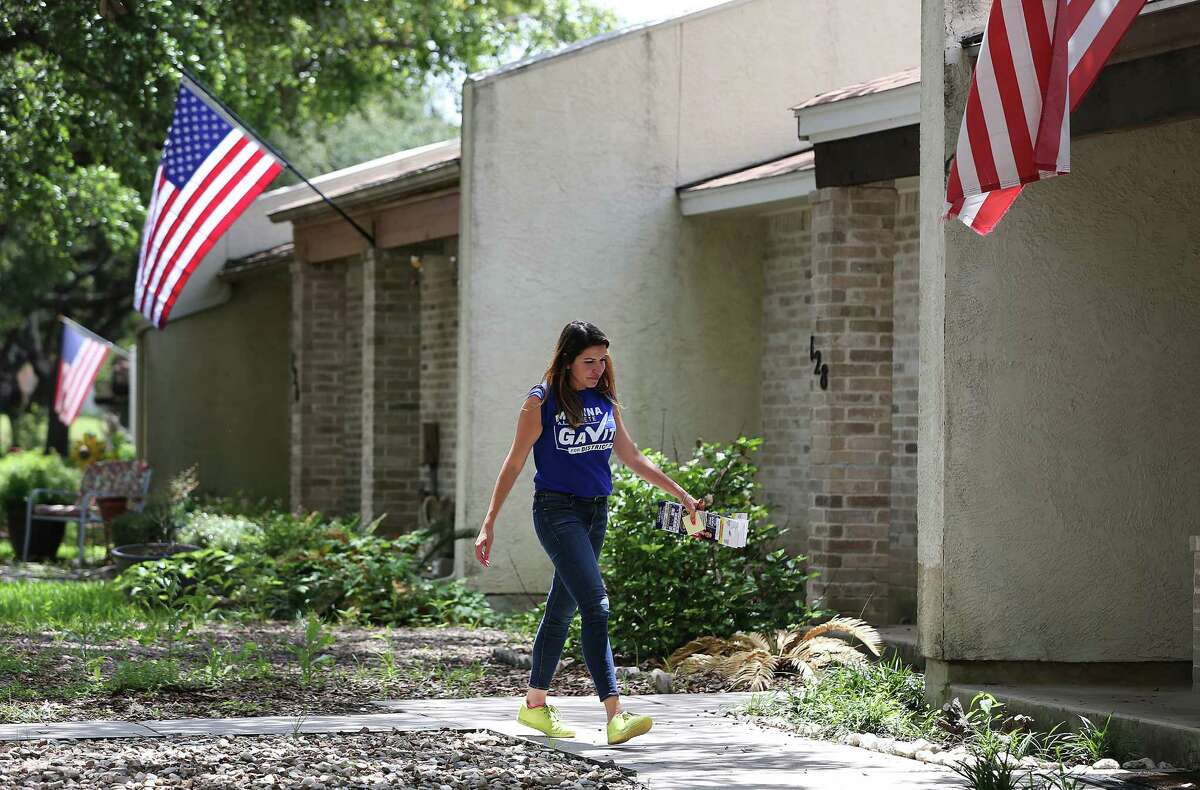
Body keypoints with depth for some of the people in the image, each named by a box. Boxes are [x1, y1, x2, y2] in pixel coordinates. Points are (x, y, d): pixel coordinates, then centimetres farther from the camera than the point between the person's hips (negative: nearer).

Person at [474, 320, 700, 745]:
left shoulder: (605, 402, 10)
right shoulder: (541, 402, -7)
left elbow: (633, 458, 18)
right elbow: (514, 463, -4)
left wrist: (680, 493, 16)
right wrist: (489, 524, -7)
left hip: (596, 512, 6)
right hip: (557, 510, -6)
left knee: (562, 609, 14)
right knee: (596, 607, -18)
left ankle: (535, 704, 27)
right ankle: (615, 716, -25)